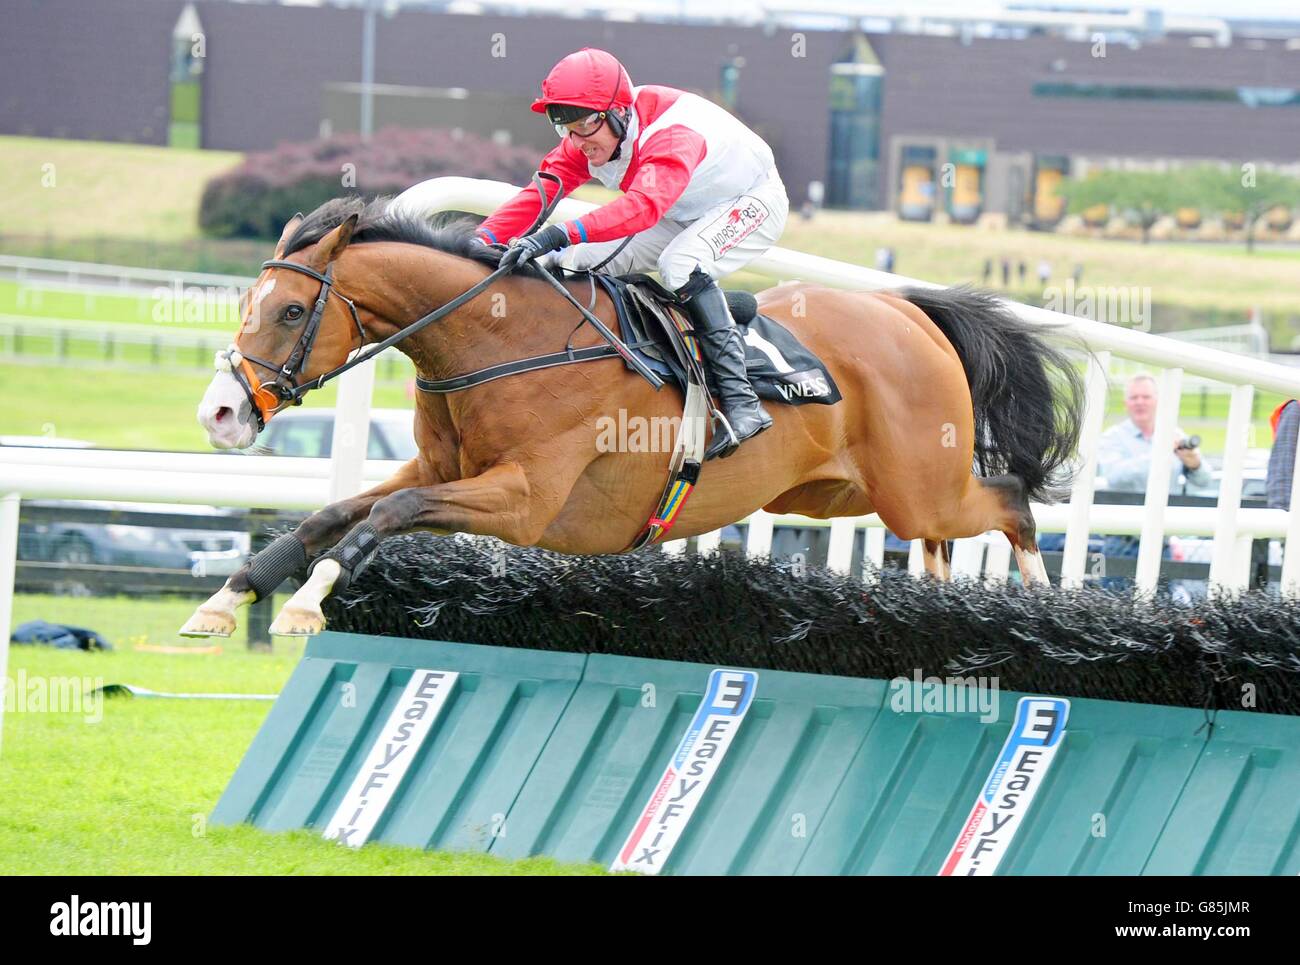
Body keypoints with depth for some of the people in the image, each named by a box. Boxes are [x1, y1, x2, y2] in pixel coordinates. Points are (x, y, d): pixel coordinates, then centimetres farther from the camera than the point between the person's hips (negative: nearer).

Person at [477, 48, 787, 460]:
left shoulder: (671, 133, -40)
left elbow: (644, 206, -56)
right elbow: (541, 192, -19)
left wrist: (561, 234, -66)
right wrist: (483, 239, -36)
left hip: (753, 203, -8)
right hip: (684, 215, 8)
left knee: (681, 265, -36)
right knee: (578, 263, -5)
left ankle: (741, 402, -35)